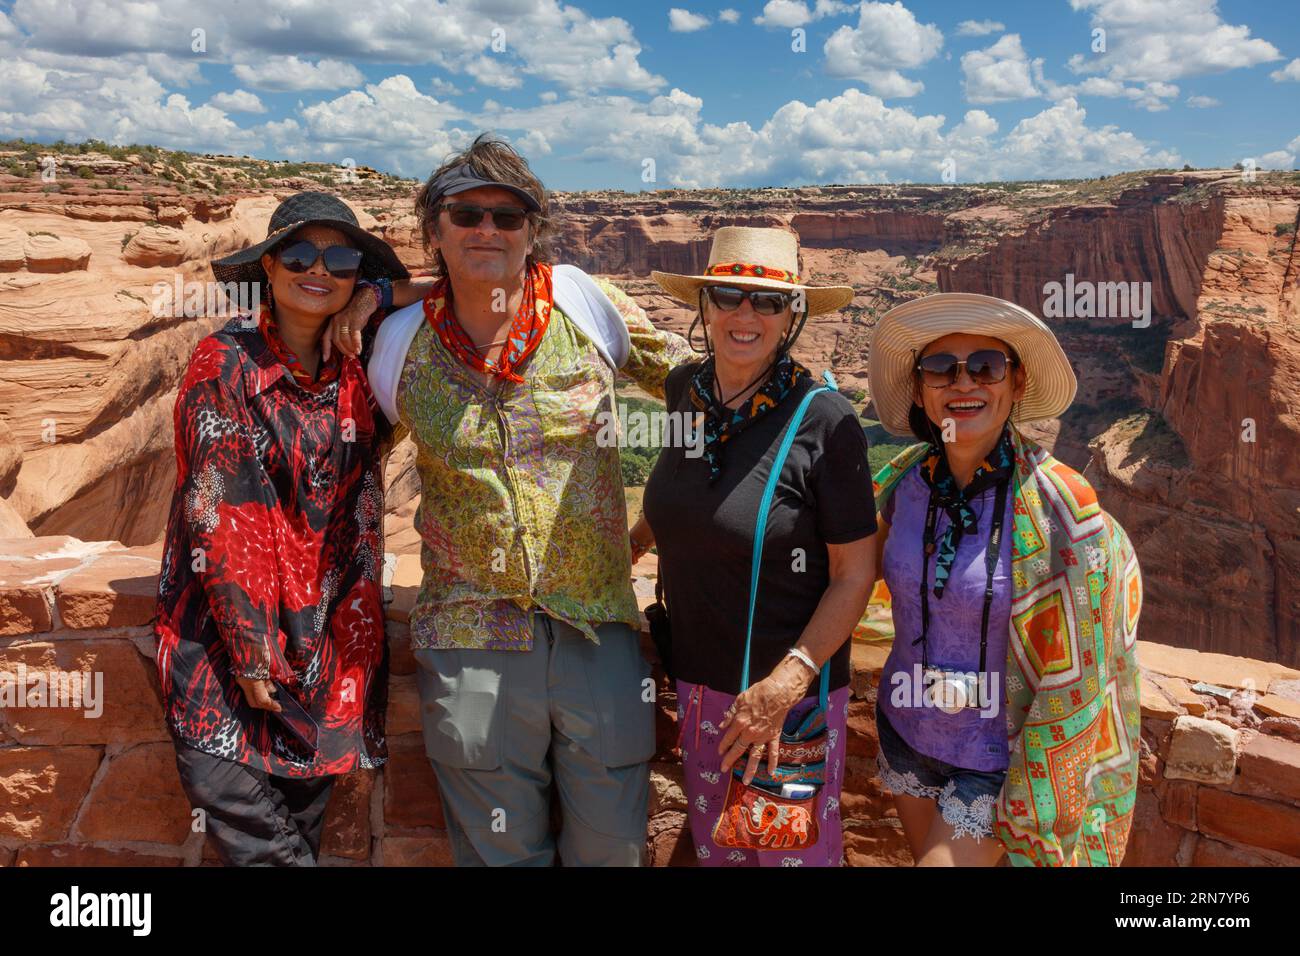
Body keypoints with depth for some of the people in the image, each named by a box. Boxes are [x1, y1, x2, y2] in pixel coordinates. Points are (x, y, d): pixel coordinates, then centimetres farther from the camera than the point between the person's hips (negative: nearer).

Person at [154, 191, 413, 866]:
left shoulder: (351, 376, 5)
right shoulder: (226, 362, -8)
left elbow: (363, 512, 7)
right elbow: (221, 512, -12)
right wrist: (252, 649, -14)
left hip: (320, 637, 4)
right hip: (226, 628, -4)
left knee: (304, 806, 11)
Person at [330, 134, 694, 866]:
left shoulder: (585, 302, -2)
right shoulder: (399, 345, 0)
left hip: (600, 630, 0)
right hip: (473, 640, 1)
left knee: (612, 846, 13)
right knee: (500, 850, 15)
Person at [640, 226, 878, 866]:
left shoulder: (824, 420, -17)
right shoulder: (683, 391, -1)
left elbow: (855, 573, -14)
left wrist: (783, 686, -19)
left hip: (791, 689, -5)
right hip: (695, 678, 5)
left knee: (791, 849, 11)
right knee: (714, 846, 19)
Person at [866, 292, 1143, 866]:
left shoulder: (1058, 508, -23)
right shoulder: (904, 480, -9)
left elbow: (1076, 680, -17)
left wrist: (1026, 807, -11)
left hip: (999, 757, -5)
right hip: (905, 732, 5)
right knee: (928, 855, 23)